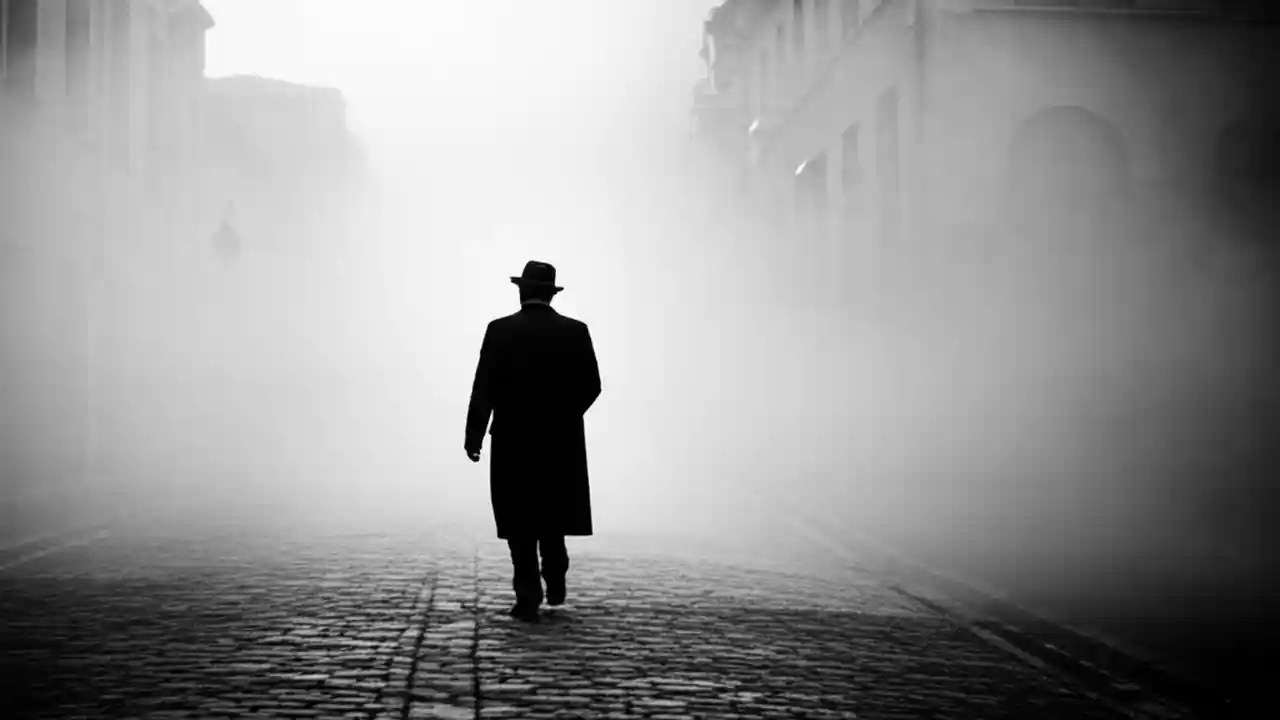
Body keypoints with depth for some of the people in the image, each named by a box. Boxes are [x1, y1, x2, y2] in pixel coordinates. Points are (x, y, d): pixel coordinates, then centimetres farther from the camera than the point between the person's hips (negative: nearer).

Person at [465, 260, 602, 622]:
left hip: (514, 442, -2)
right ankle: (555, 583, 21)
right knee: (553, 515, 21)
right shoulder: (576, 331, -1)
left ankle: (528, 597, -1)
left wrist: (474, 435, -1)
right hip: (562, 440, 2)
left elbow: (484, 388, -10)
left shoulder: (500, 330, -7)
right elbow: (592, 385, 0)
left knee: (521, 521, 4)